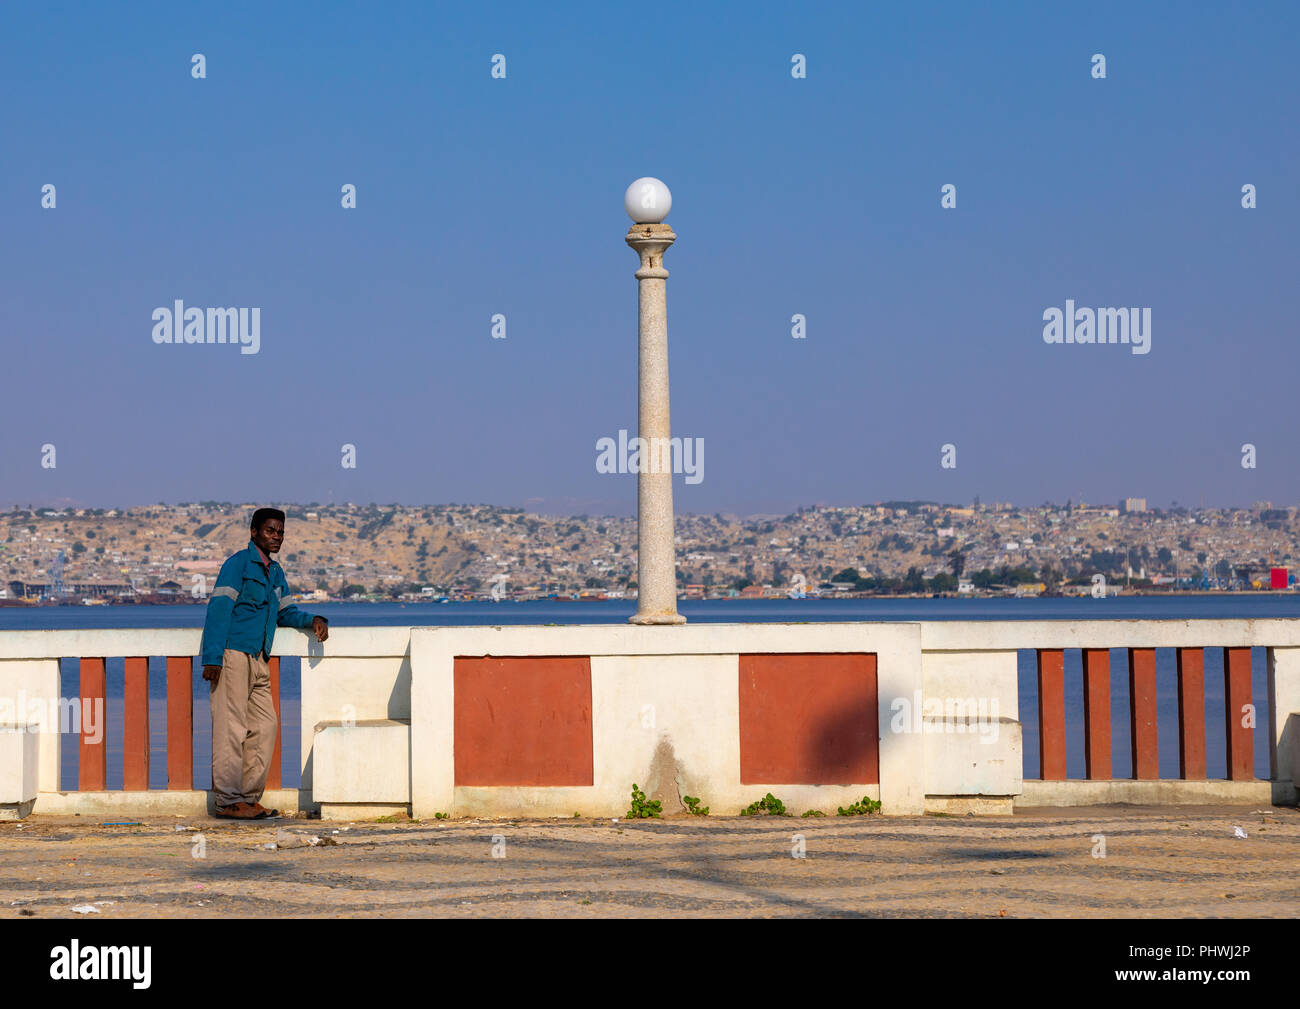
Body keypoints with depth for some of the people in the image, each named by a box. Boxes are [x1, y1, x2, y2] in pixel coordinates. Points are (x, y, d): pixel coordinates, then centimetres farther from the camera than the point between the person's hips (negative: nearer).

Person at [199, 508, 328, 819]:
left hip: (257, 659, 8)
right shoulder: (238, 563, -4)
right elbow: (219, 608, -11)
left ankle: (249, 798, 11)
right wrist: (212, 658, -19)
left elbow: (284, 612, 29)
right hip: (232, 654, -8)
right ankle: (228, 801, -6)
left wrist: (314, 620, 7)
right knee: (232, 728, -8)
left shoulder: (275, 572, 21)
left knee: (266, 725, 5)